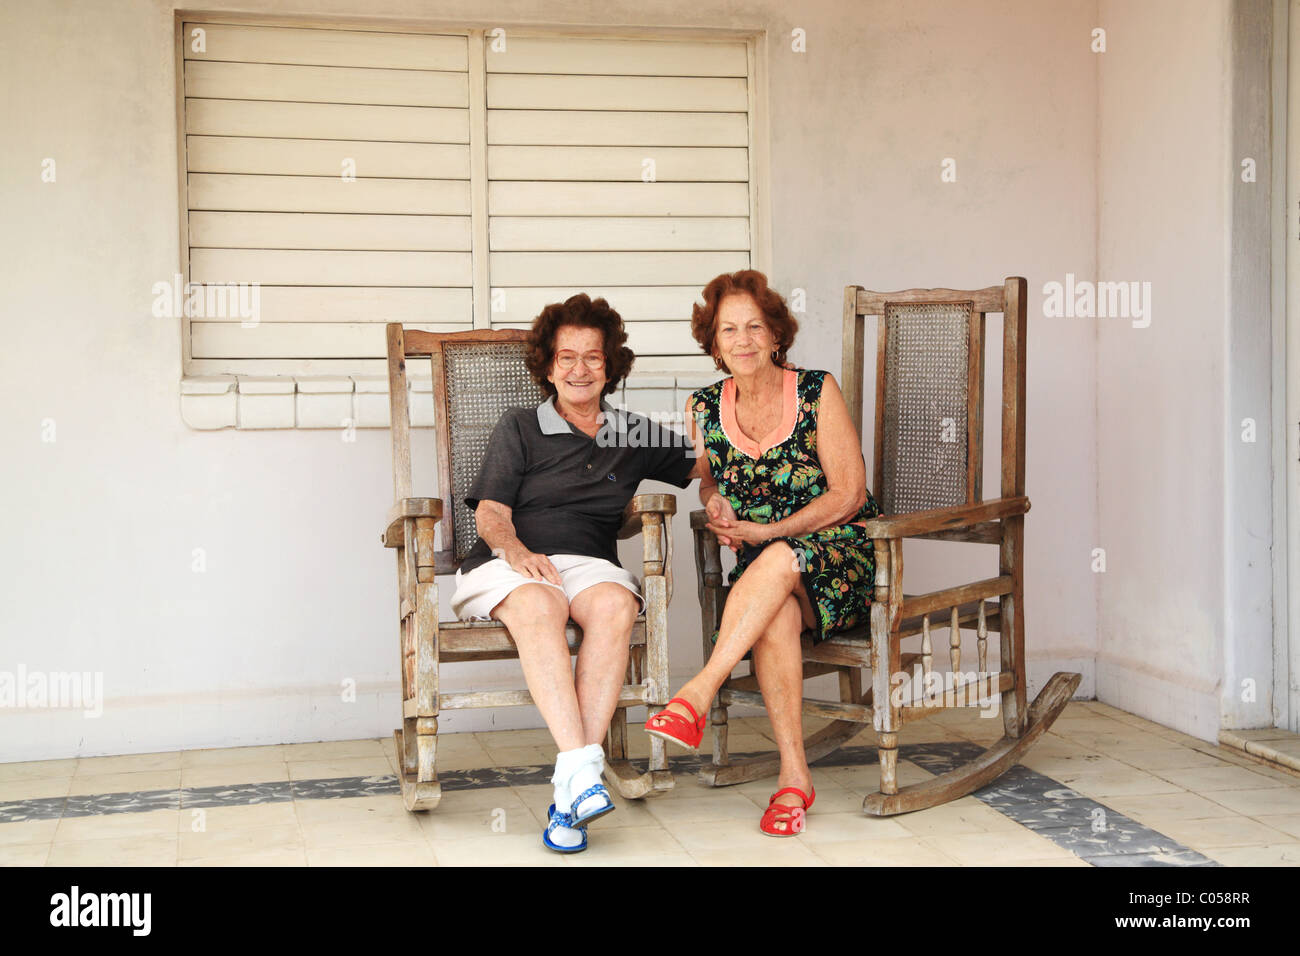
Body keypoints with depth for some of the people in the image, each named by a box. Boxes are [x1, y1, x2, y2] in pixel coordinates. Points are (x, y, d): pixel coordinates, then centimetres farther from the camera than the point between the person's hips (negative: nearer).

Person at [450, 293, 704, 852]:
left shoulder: (633, 436, 24)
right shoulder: (519, 428, 17)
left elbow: (708, 465, 31)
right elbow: (491, 512, 7)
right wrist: (518, 552, -15)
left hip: (589, 563, 2)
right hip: (508, 565, -1)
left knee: (614, 604, -35)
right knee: (539, 605, -38)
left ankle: (573, 784, -40)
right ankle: (580, 768, -47)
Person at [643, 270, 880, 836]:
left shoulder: (817, 391, -4)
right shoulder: (705, 408, 6)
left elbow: (848, 493, -7)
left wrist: (766, 531, -14)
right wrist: (715, 503, -2)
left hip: (842, 552, -2)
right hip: (764, 568, 2)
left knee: (779, 560, -38)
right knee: (778, 615, -35)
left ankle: (697, 695, -39)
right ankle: (794, 777, -31)